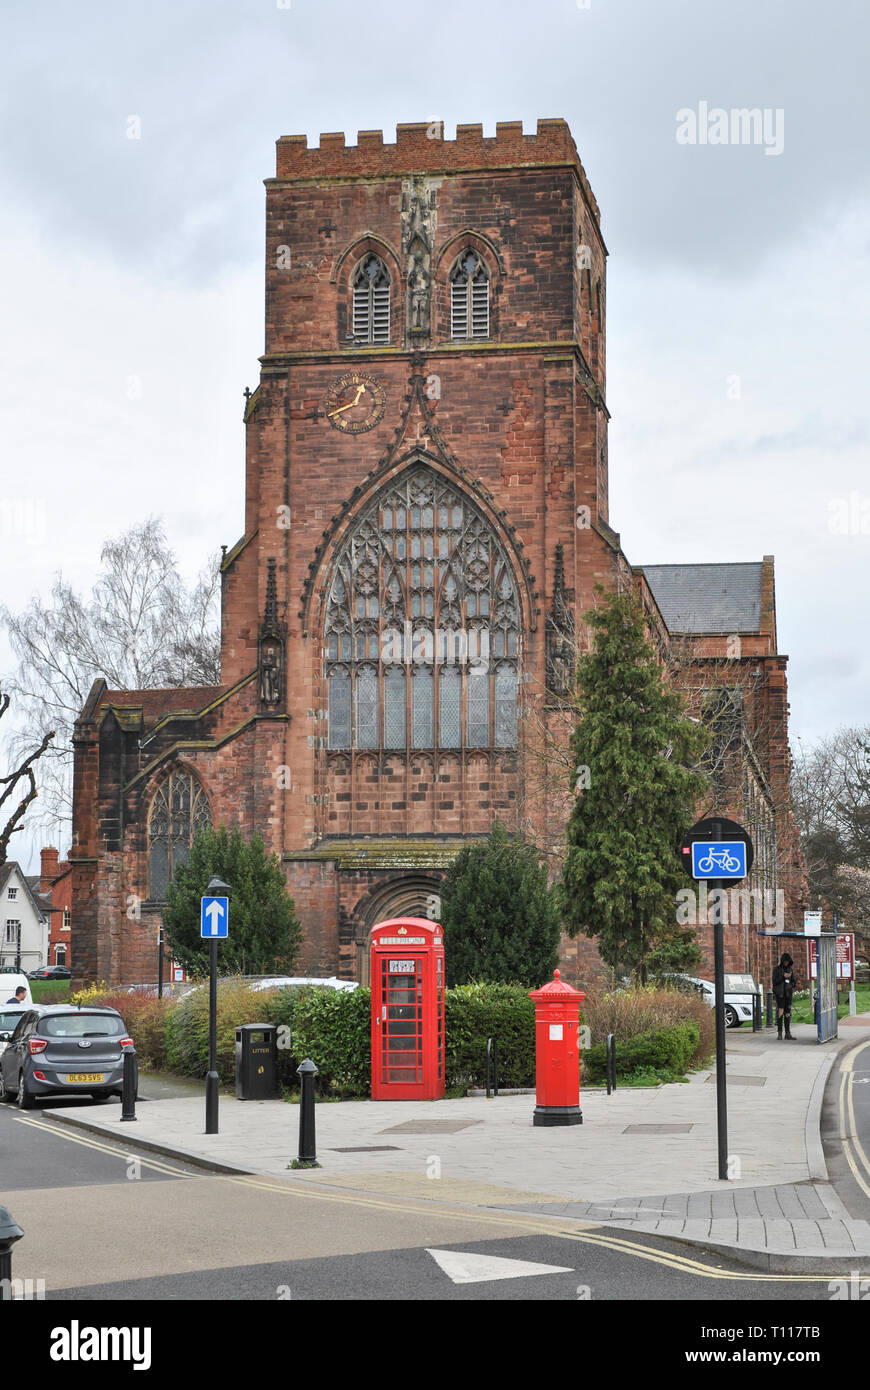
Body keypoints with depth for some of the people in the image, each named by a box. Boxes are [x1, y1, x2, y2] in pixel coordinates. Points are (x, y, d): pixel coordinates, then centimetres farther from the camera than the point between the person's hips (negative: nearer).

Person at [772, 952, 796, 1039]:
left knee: (788, 1013, 2)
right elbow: (775, 981, -3)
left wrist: (793, 988, -1)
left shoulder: (790, 969, 13)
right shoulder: (776, 969, 2)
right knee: (780, 1011, -12)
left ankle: (788, 1033, 6)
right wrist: (783, 976, -14)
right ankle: (779, 1033, -10)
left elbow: (793, 980, 17)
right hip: (780, 993, -4)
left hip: (788, 993, 4)